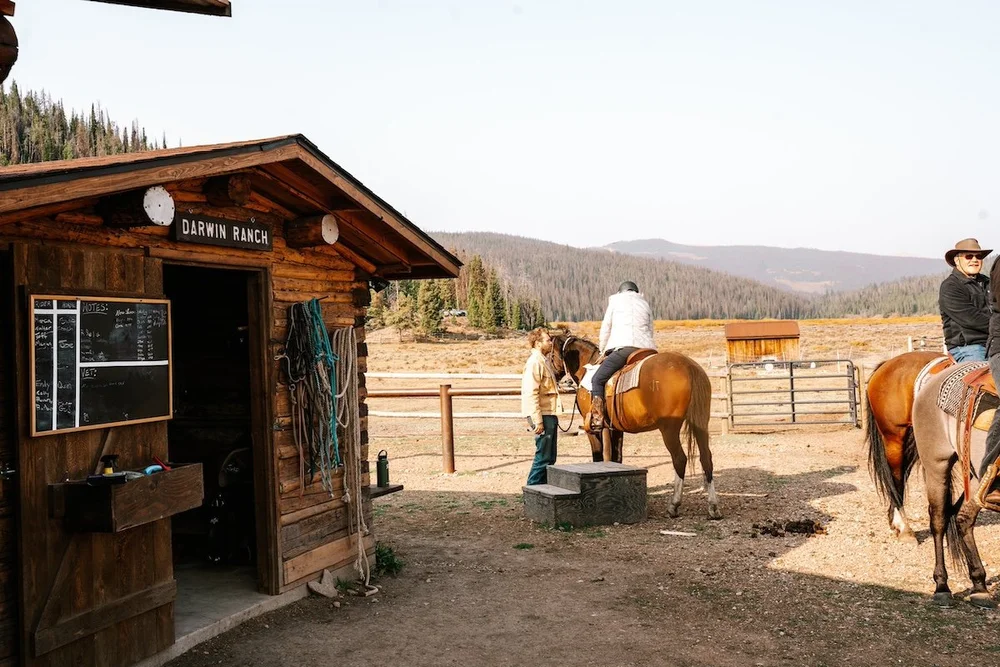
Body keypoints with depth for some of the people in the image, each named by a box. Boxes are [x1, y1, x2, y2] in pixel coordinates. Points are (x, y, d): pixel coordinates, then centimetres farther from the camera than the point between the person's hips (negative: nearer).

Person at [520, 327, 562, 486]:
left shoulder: (544, 360, 17)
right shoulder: (535, 362, -15)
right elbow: (531, 393, -21)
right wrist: (537, 421, -24)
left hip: (550, 414, 10)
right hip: (543, 415, -10)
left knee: (549, 458, 14)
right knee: (543, 457, -4)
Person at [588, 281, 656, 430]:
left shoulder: (615, 301, 18)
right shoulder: (645, 304, 26)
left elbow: (605, 328, 17)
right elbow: (650, 331, 22)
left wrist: (603, 351, 27)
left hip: (622, 347, -4)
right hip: (646, 349, 4)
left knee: (597, 380, -3)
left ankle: (596, 420, -18)